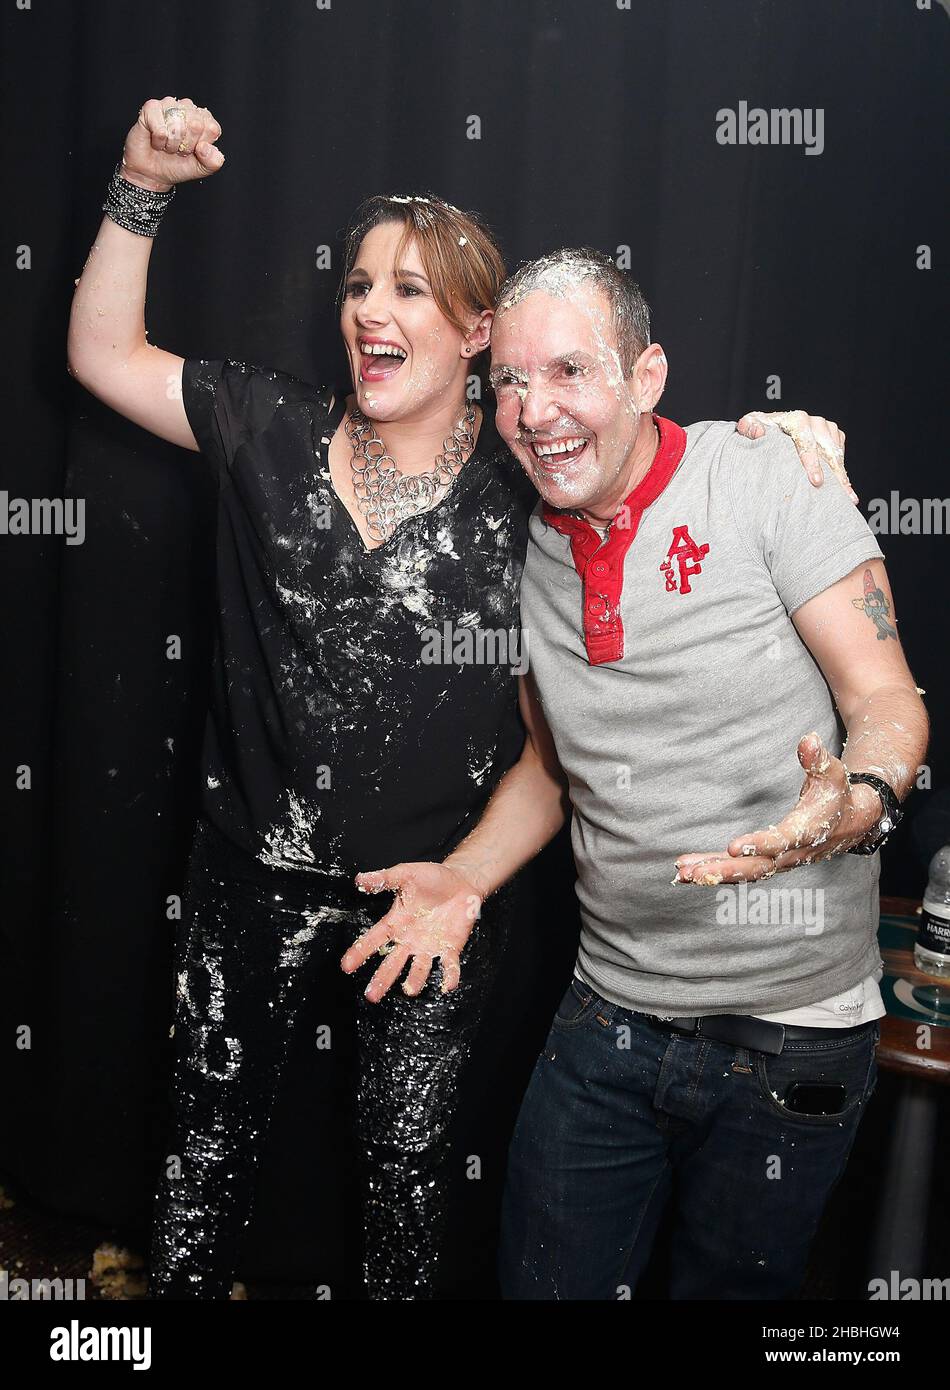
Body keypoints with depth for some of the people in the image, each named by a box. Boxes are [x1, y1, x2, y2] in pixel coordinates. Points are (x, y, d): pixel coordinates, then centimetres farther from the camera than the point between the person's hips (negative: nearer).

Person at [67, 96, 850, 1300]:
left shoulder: (531, 478, -7)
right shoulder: (274, 429, -2)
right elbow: (102, 355, 3)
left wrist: (783, 447, -19)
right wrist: (141, 189, -6)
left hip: (444, 883, -1)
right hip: (258, 869, 2)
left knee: (405, 1157, 17)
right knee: (209, 1131, 18)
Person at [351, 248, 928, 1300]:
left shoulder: (765, 479, -12)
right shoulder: (530, 553, 4)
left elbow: (887, 700, -11)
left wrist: (859, 802, -33)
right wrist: (462, 877, 0)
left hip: (791, 1027, -4)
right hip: (609, 1013, 4)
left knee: (730, 1283, 16)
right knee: (543, 1280, 14)